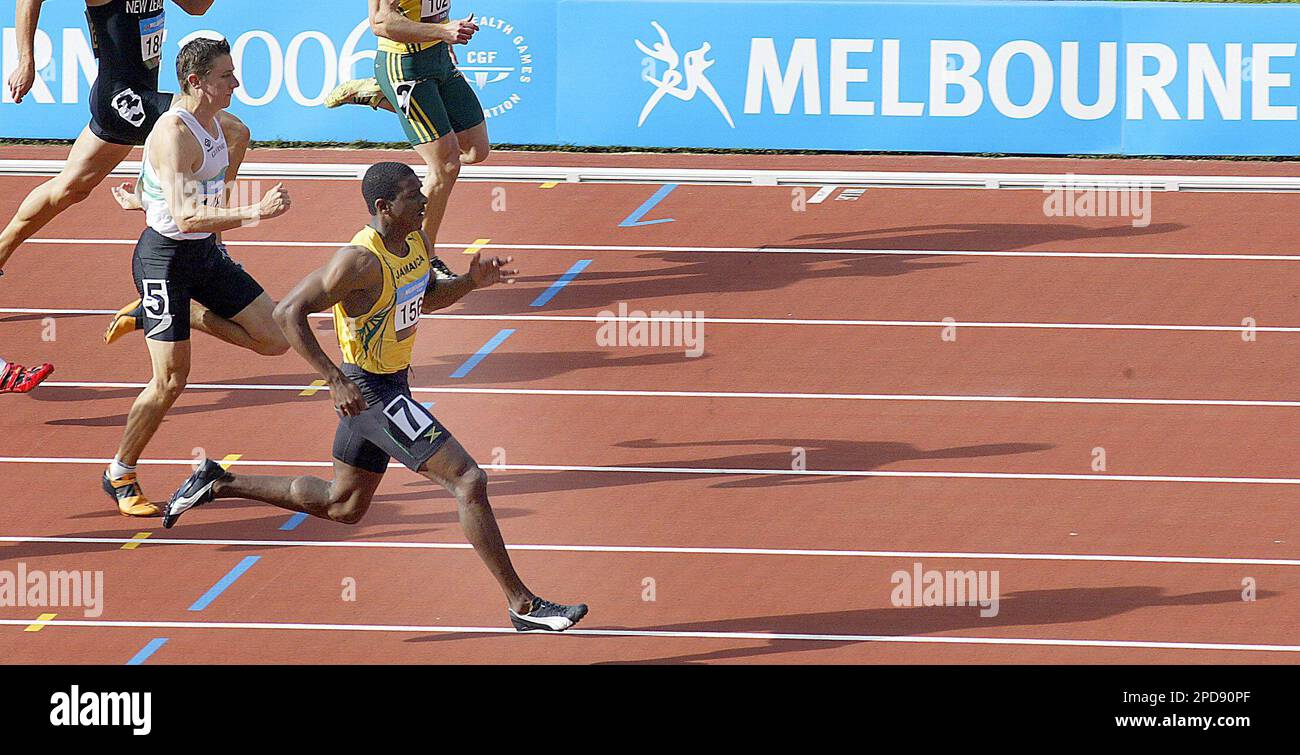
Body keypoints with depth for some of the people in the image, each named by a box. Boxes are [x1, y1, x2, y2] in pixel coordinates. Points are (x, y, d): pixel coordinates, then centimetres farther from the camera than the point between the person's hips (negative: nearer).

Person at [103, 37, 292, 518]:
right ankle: (119, 477, 12)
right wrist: (255, 213, -40)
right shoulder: (175, 134, -24)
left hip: (204, 253, 9)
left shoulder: (213, 122, 5)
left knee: (275, 340, 2)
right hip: (165, 257, -9)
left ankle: (158, 316, 15)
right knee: (170, 382, -8)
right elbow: (186, 217, -34)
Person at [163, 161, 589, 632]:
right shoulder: (360, 261, -25)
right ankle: (522, 605, -9)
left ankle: (218, 484, 34)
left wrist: (469, 283, 1)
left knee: (342, 507, 24)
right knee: (468, 480, -14)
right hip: (369, 392, -10)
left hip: (391, 385, 10)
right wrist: (336, 381, -28)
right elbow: (288, 313, -24)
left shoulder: (418, 244, 1)